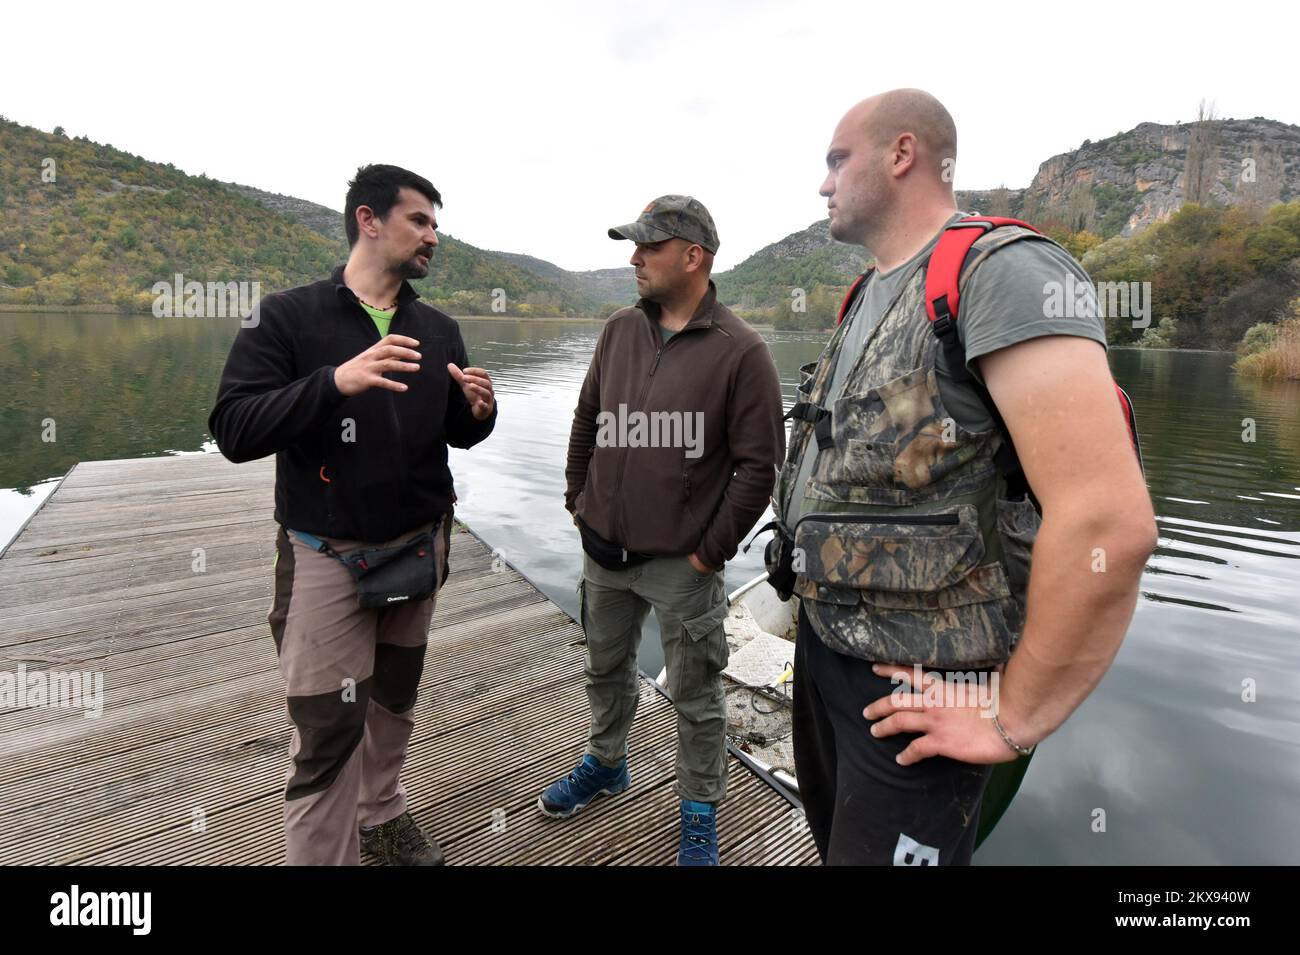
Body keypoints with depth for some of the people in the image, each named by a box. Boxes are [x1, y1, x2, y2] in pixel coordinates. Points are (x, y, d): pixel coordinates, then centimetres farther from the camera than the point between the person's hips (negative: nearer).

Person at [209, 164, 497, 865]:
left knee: (394, 699, 17)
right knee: (329, 729, -2)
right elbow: (234, 431, -16)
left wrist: (477, 410, -13)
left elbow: (458, 435, 11)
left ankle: (379, 813, 40)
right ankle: (322, 854, 21)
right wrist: (336, 382, -31)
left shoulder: (438, 331, 6)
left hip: (419, 544, 5)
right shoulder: (289, 316, -7)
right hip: (326, 553, -4)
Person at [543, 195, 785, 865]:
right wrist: (578, 504, 12)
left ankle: (700, 815, 33)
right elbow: (586, 423, 14)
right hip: (604, 552, 6)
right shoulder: (619, 330, 4)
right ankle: (605, 764, 50)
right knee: (606, 669, 24)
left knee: (695, 696, 10)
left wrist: (711, 550, -11)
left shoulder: (740, 351, -13)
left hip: (682, 565, -5)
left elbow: (757, 465, -12)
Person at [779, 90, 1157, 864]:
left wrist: (1014, 723, -19)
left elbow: (1110, 524, -28)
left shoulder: (1001, 273, -18)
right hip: (824, 642, 9)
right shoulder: (872, 296, 10)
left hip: (915, 687, -8)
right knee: (832, 839, 26)